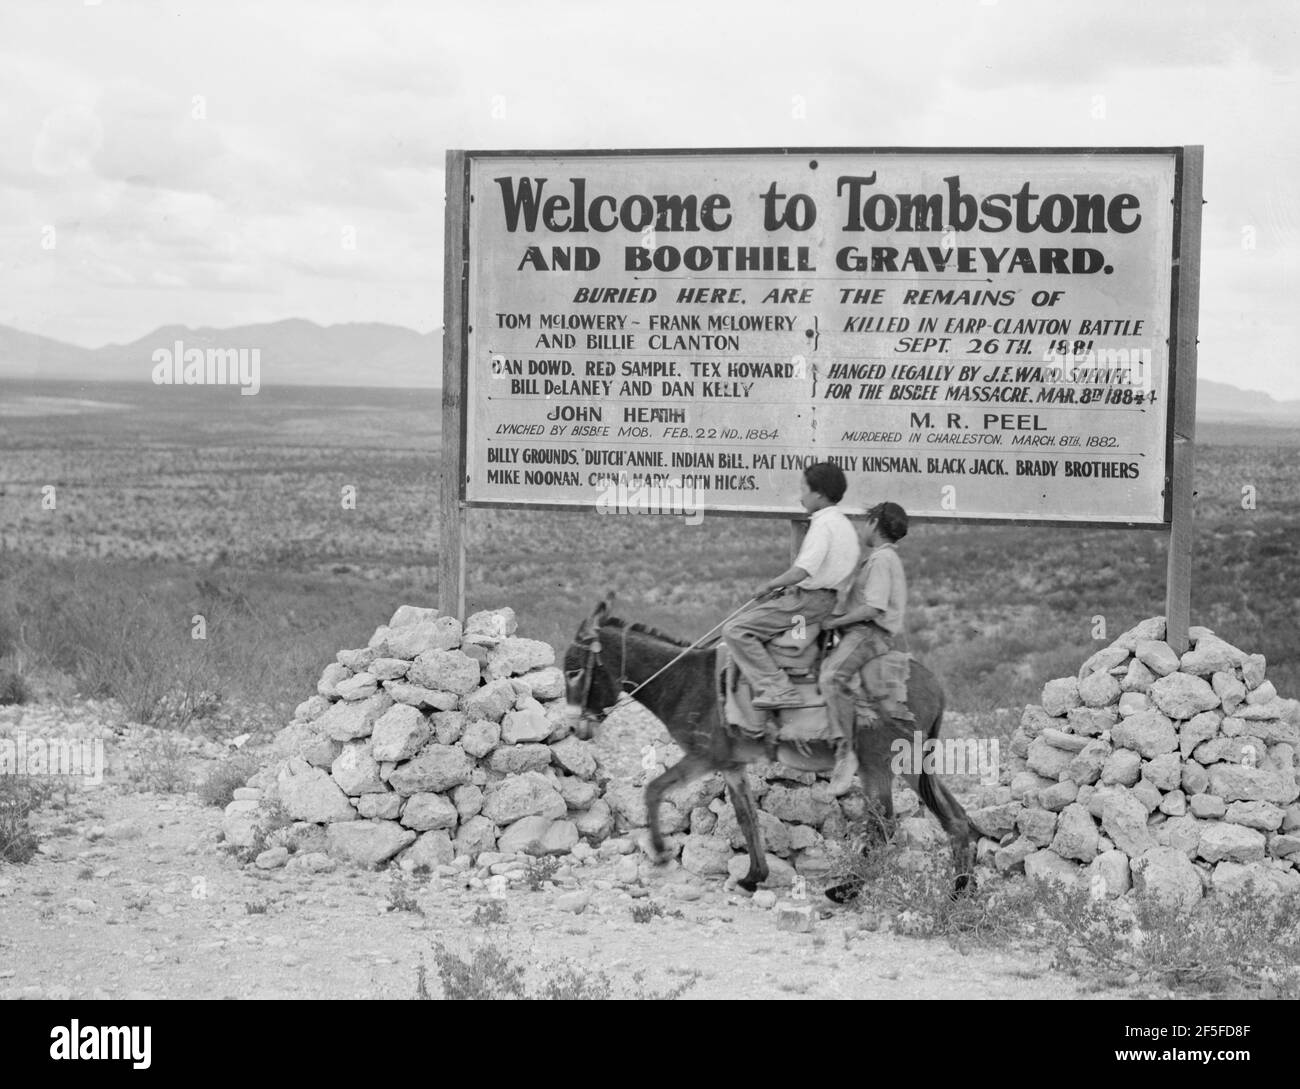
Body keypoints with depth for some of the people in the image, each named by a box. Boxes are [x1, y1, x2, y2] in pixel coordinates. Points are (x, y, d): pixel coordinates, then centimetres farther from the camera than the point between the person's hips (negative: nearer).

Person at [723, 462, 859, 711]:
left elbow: (803, 570, -24)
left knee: (735, 631, -14)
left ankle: (777, 689, -21)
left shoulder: (823, 524, -15)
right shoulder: (845, 524, 15)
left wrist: (770, 585, -9)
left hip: (809, 601, -10)